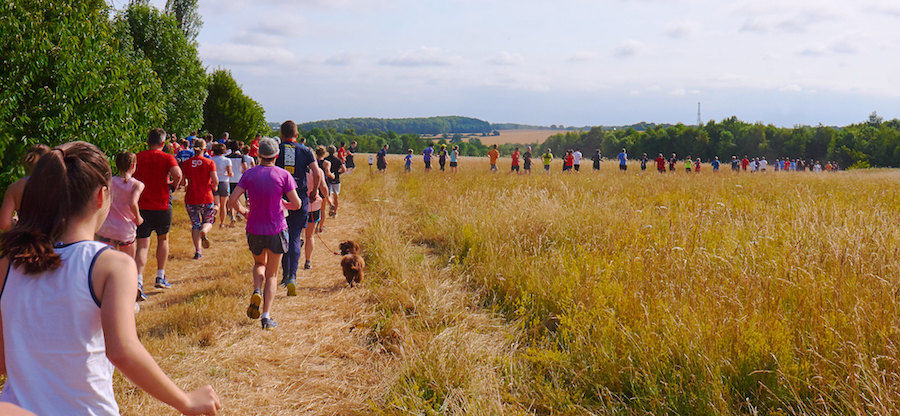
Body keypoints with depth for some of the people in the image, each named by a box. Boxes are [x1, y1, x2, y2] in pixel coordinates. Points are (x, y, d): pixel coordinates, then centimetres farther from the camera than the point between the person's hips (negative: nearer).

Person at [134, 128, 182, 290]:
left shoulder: (138, 157, 4)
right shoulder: (167, 158, -4)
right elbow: (177, 174, -22)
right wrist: (173, 183, -2)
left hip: (142, 207, 1)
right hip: (162, 206, -1)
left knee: (142, 246, 0)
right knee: (163, 240, 20)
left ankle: (138, 279, -17)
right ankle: (160, 277, 24)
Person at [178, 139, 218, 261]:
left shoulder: (185, 163, 2)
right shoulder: (210, 162, -4)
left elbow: (181, 182, 1)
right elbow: (215, 180, -12)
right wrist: (214, 187, 9)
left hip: (191, 198, 1)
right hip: (207, 198, -1)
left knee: (195, 224, 11)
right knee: (208, 222, 17)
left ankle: (198, 251, 0)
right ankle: (204, 231, -18)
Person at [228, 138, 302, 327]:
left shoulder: (249, 174, -1)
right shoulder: (284, 175, -7)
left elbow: (232, 200, -6)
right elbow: (297, 204, -10)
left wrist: (244, 212, 13)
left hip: (254, 230, 2)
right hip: (277, 229, -2)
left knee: (259, 264, 28)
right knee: (271, 275, 9)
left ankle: (257, 292, -1)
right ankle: (266, 316, 0)